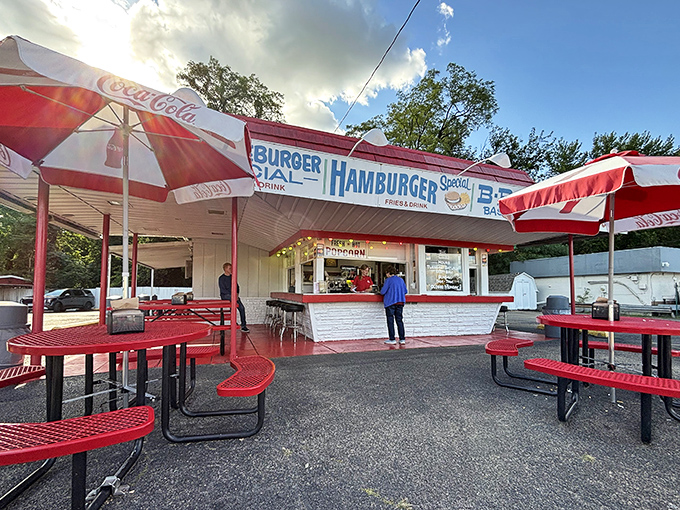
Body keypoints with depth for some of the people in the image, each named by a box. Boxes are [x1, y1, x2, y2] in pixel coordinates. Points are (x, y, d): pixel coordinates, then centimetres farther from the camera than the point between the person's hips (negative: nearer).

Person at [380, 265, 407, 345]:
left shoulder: (388, 280, -7)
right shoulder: (401, 280, 9)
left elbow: (383, 292, -10)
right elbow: (405, 291, 14)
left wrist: (381, 292, 12)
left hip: (390, 303, -5)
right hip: (400, 302, 5)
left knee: (390, 321, 1)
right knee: (399, 321, 9)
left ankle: (392, 339, 2)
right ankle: (402, 339, 9)